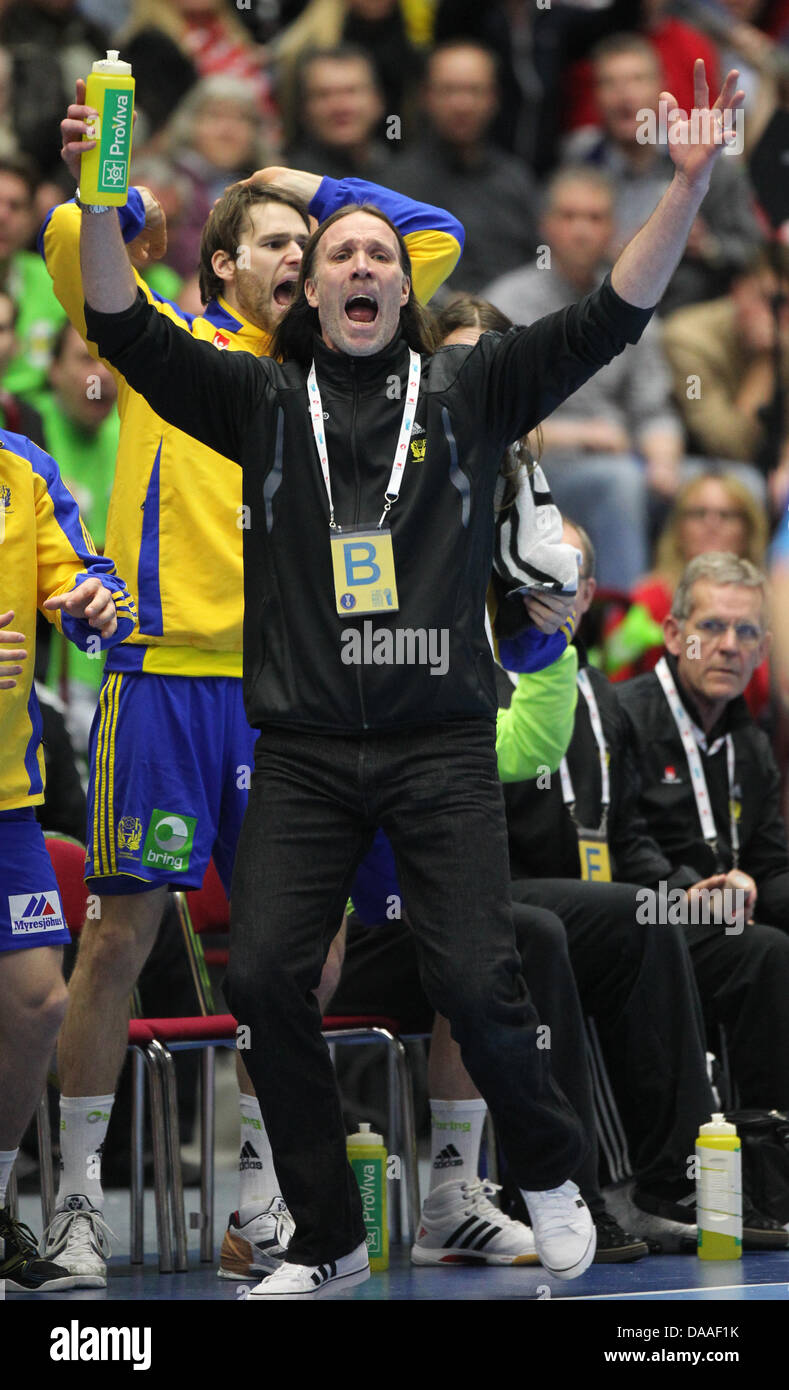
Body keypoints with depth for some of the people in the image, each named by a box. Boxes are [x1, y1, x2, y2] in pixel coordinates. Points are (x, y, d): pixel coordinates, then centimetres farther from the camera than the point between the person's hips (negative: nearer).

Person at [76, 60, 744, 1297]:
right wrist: (99, 197, -15)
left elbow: (609, 319, 0)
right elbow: (128, 332, 1)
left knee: (476, 983, -12)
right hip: (303, 753, 2)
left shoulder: (467, 392, 8)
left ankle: (551, 1176, 15)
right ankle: (329, 1241, 6)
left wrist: (691, 182, -12)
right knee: (264, 977, -8)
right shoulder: (265, 402, 10)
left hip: (440, 748, -1)